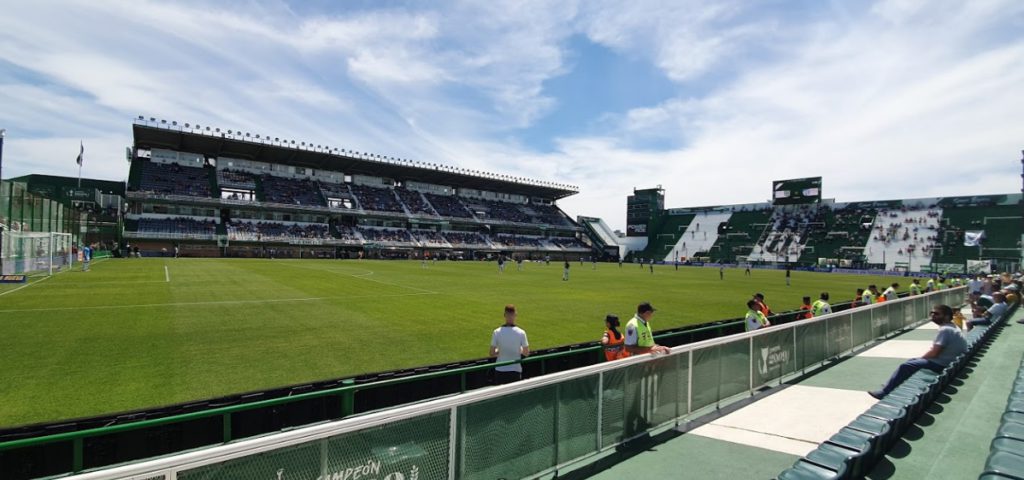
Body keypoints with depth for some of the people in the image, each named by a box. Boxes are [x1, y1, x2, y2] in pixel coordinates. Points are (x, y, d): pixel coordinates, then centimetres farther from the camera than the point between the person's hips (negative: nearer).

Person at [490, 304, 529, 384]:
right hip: (515, 370, 0)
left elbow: (492, 354, -5)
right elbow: (526, 353, -2)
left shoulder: (497, 332, -9)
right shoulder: (521, 333, -10)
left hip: (500, 370, 1)